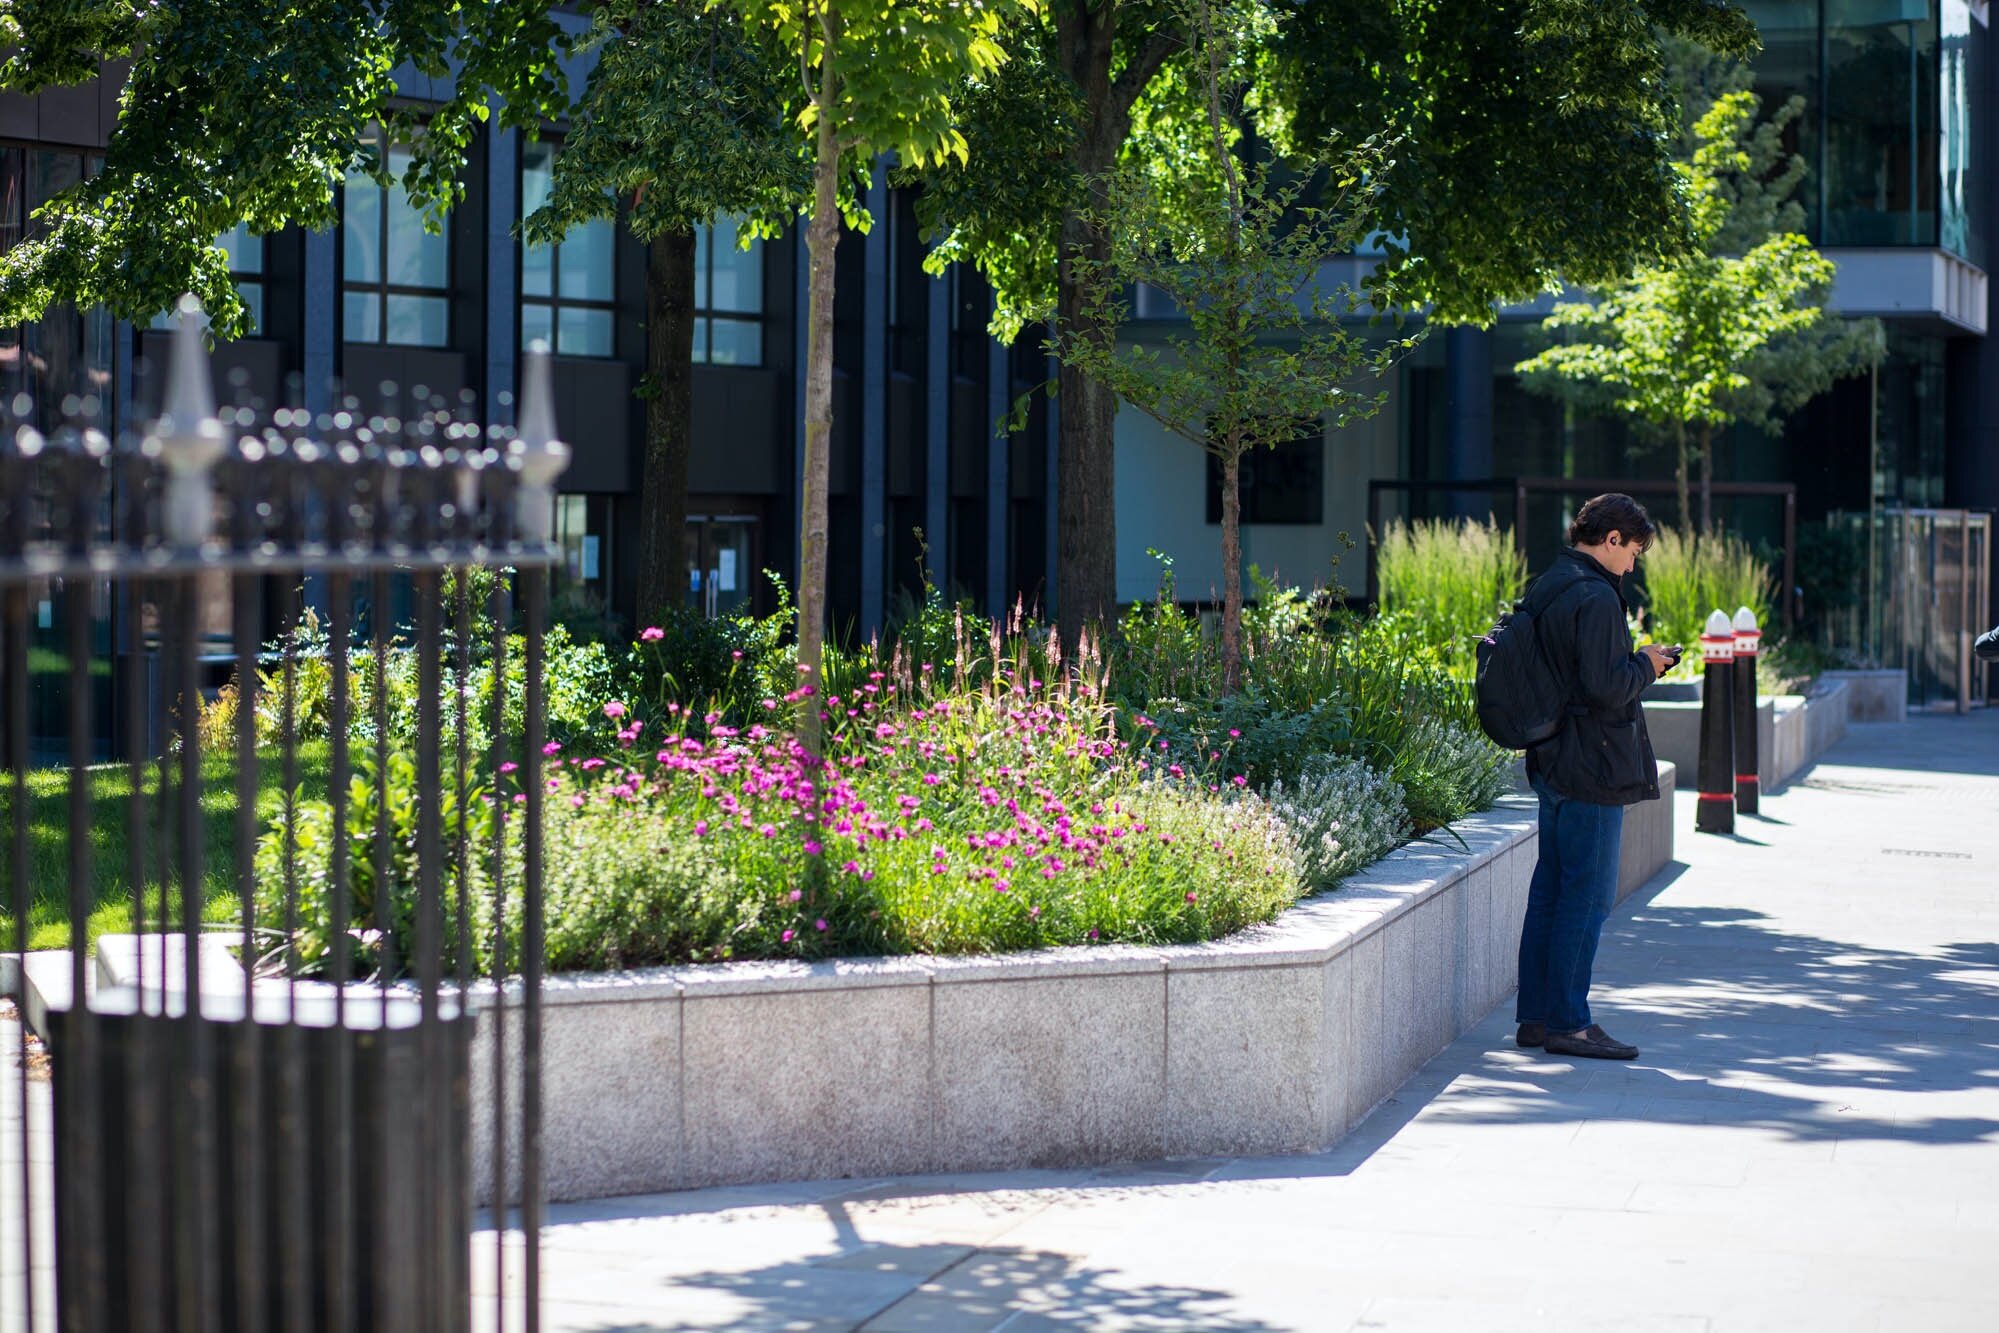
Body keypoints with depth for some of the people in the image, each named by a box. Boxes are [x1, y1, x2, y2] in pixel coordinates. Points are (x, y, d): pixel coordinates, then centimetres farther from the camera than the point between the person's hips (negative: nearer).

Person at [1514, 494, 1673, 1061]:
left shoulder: (1544, 588, 13)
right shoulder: (1596, 598, -17)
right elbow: (1606, 687, -23)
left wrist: (1634, 664, 17)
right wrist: (1645, 665, -5)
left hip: (1553, 763, 10)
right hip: (1594, 769, -10)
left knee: (1550, 890, 13)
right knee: (1587, 897, -4)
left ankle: (1536, 1016, 18)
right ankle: (1568, 1022, -1)